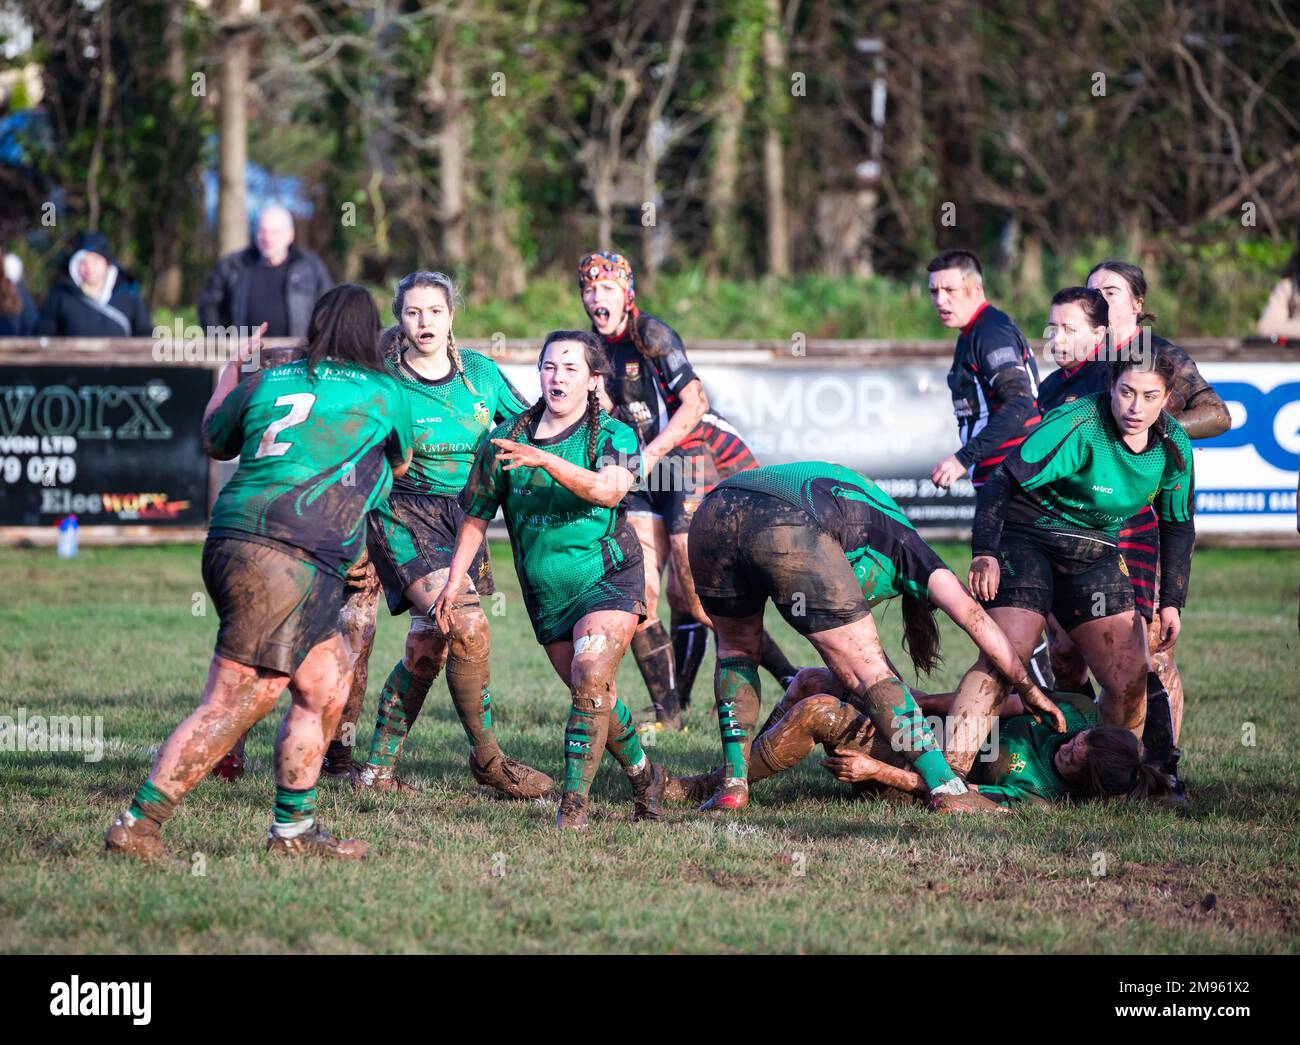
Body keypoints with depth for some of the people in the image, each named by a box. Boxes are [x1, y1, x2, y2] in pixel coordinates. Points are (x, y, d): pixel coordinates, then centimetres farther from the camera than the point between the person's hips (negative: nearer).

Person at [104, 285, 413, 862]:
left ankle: (293, 829, 22)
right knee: (231, 706, -8)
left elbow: (214, 441, 33)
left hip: (230, 545, 7)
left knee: (327, 687, 17)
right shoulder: (385, 394, 6)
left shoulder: (268, 380, 15)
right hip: (287, 558, -7)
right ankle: (138, 824, -11)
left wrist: (232, 370, 47)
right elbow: (400, 464, 27)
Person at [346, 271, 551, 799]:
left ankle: (378, 768, 18)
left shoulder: (480, 372, 3)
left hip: (462, 518, 5)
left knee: (427, 650, 4)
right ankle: (486, 758, -7)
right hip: (406, 517, -5)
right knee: (468, 626, -22)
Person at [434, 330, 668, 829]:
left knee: (589, 679, -21)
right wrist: (455, 578, 7)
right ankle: (645, 777, 31)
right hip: (546, 596, 4)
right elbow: (476, 514, 11)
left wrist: (547, 460, -42)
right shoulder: (506, 439, 0)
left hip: (608, 578, -4)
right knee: (594, 695, 8)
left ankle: (573, 801, -16)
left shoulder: (614, 436, -8)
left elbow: (608, 490, -30)